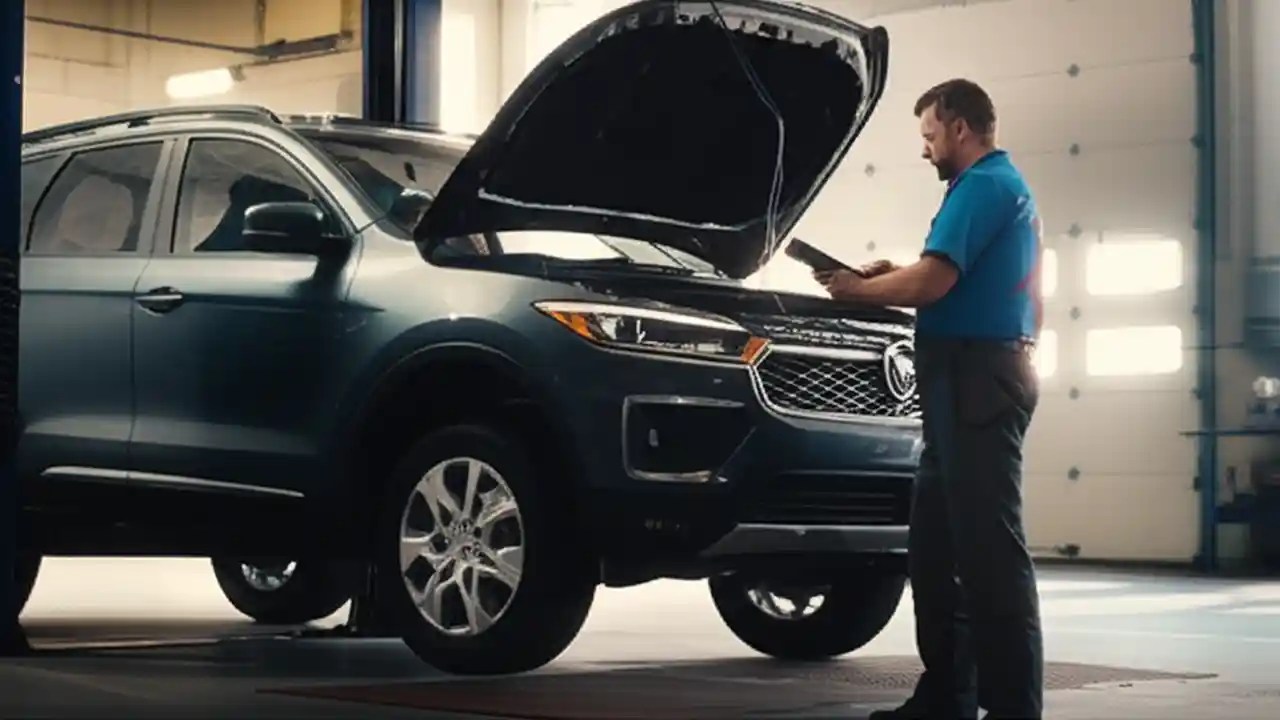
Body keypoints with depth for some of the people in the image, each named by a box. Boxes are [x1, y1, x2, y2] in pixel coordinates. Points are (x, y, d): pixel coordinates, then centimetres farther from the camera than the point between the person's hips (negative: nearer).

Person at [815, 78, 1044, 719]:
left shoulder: (983, 186, -10)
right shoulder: (1010, 188, 24)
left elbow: (932, 283, -18)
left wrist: (857, 289, -3)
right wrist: (889, 275, 18)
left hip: (975, 378, -11)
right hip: (979, 377, 11)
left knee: (988, 548, -10)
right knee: (935, 546, 12)